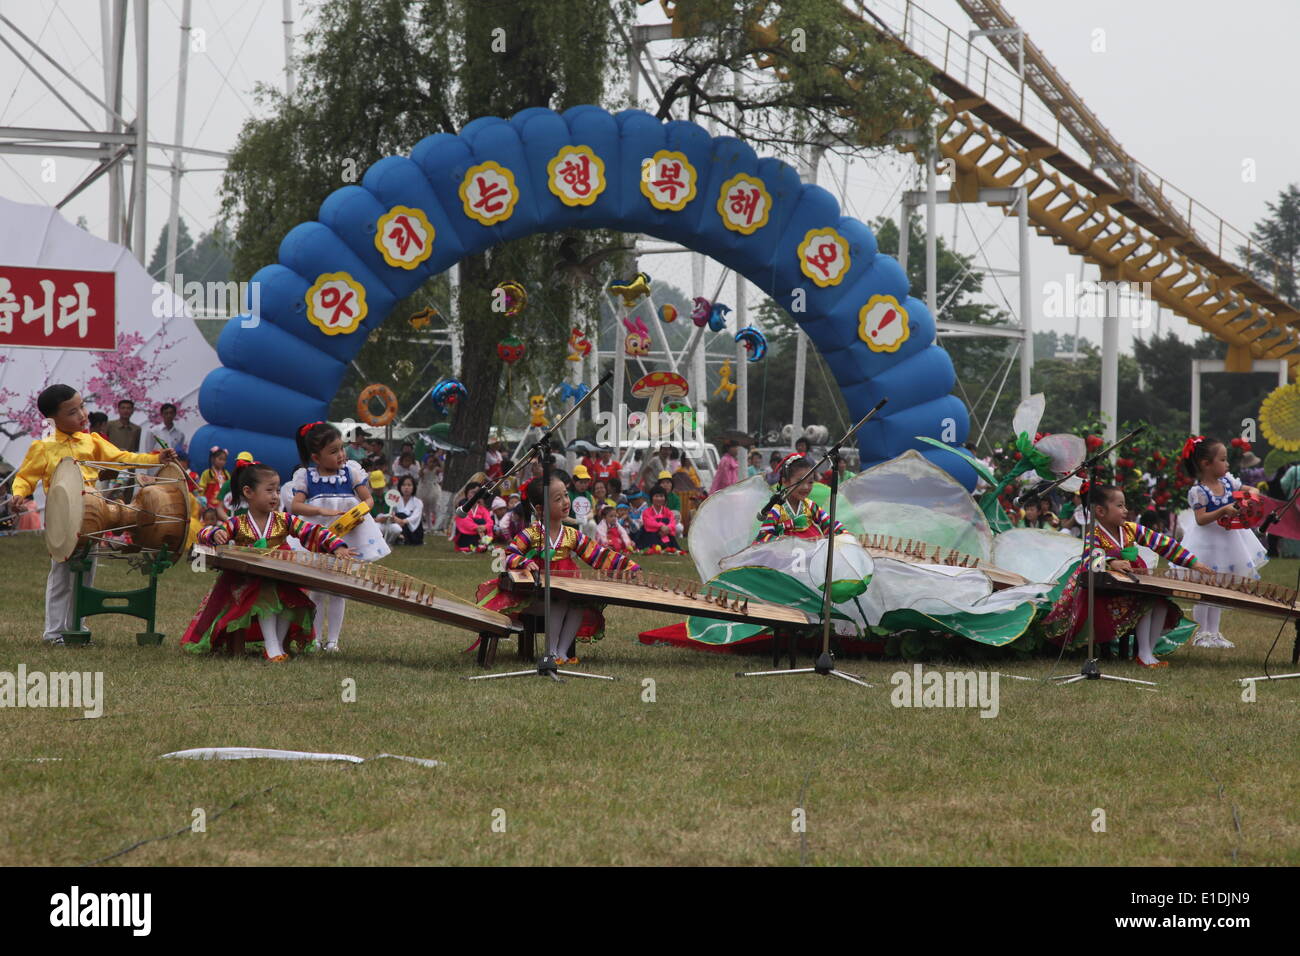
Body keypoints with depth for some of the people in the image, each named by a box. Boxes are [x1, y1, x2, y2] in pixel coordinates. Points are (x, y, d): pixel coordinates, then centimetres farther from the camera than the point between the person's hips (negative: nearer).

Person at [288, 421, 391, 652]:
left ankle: (333, 640, 9)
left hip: (346, 538, 1)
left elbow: (368, 499, 2)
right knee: (316, 590, 4)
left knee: (338, 591, 4)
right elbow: (296, 505, -13)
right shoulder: (305, 476, -3)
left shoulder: (351, 471, 1)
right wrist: (322, 511, -26)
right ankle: (316, 639, 13)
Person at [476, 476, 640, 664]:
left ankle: (562, 652, -15)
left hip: (565, 590, 5)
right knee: (559, 602, -30)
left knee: (581, 603, -21)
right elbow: (509, 556, -8)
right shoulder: (530, 534, -5)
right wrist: (525, 563, -29)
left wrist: (629, 566, 1)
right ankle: (551, 653, -20)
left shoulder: (572, 535, 8)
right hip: (532, 597, -5)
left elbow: (599, 555, 8)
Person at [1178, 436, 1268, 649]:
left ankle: (1213, 632, 22)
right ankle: (1201, 634, 8)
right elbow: (1201, 519, -24)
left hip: (1227, 540, 8)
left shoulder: (1228, 481, 1)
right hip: (1207, 542, -7)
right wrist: (1223, 511, -33)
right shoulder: (1198, 492, -19)